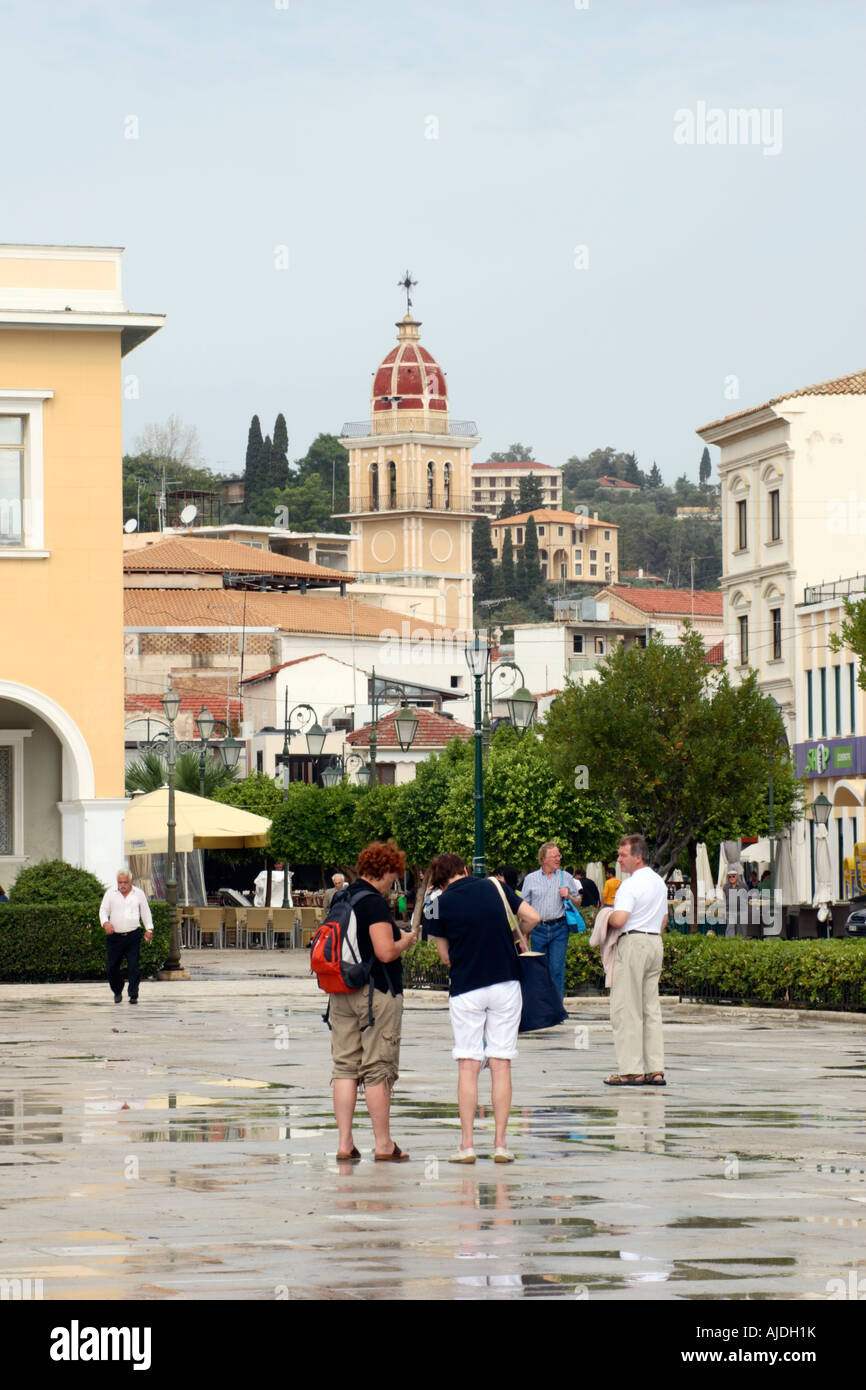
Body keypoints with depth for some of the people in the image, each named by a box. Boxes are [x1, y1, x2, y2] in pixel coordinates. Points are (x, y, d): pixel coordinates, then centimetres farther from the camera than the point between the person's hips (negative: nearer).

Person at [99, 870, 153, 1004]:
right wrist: (106, 922, -16)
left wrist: (149, 929, 6)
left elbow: (146, 912, 16)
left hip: (133, 936, -1)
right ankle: (117, 992, 23)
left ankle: (133, 995, -6)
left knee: (134, 967, -8)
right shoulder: (110, 893, 8)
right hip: (114, 936, 1)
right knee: (113, 967, 2)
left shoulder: (138, 894, 9)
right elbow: (103, 910, 4)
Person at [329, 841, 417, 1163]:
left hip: (341, 994, 7)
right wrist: (405, 941, -2)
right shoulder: (374, 903, -15)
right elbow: (385, 952, -22)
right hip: (377, 992, -7)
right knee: (378, 1069, -1)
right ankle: (383, 1145, 4)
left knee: (345, 1067, 8)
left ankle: (345, 1143, 6)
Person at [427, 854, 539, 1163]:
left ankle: (467, 1145, -3)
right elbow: (532, 917, 2)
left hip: (465, 989, -2)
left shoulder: (441, 904, 0)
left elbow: (446, 956, 6)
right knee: (501, 1065, 4)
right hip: (506, 984, 2)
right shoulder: (495, 887, 5)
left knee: (467, 1066, 2)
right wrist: (513, 937, 21)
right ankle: (500, 1143, 2)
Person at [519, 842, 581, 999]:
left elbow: (577, 903, 16)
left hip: (559, 929, -1)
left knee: (557, 969, -6)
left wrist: (569, 897, -7)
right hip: (539, 929, 1)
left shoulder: (566, 877, 10)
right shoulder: (530, 879, 9)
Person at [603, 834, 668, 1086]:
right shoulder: (659, 883, 15)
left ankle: (631, 1070, -5)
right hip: (655, 943, 9)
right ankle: (655, 1069, 7)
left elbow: (619, 920, -24)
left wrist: (607, 918, -4)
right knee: (651, 1008, 10)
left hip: (632, 944, -9)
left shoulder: (630, 886, -14)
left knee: (626, 1009, -4)